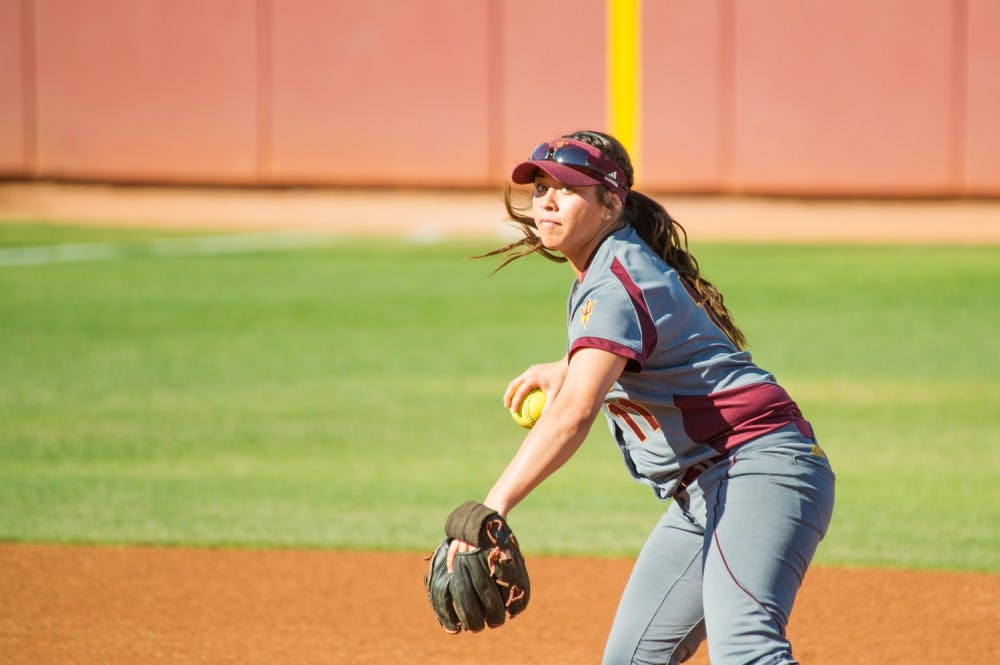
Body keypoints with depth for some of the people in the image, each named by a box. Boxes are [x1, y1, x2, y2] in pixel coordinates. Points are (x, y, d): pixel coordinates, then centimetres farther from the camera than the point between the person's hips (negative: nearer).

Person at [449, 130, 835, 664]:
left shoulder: (615, 284, -16)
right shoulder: (606, 269, 15)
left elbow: (575, 412, -32)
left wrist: (494, 506, -40)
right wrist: (564, 369, 26)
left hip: (759, 469, -11)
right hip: (699, 494, 11)